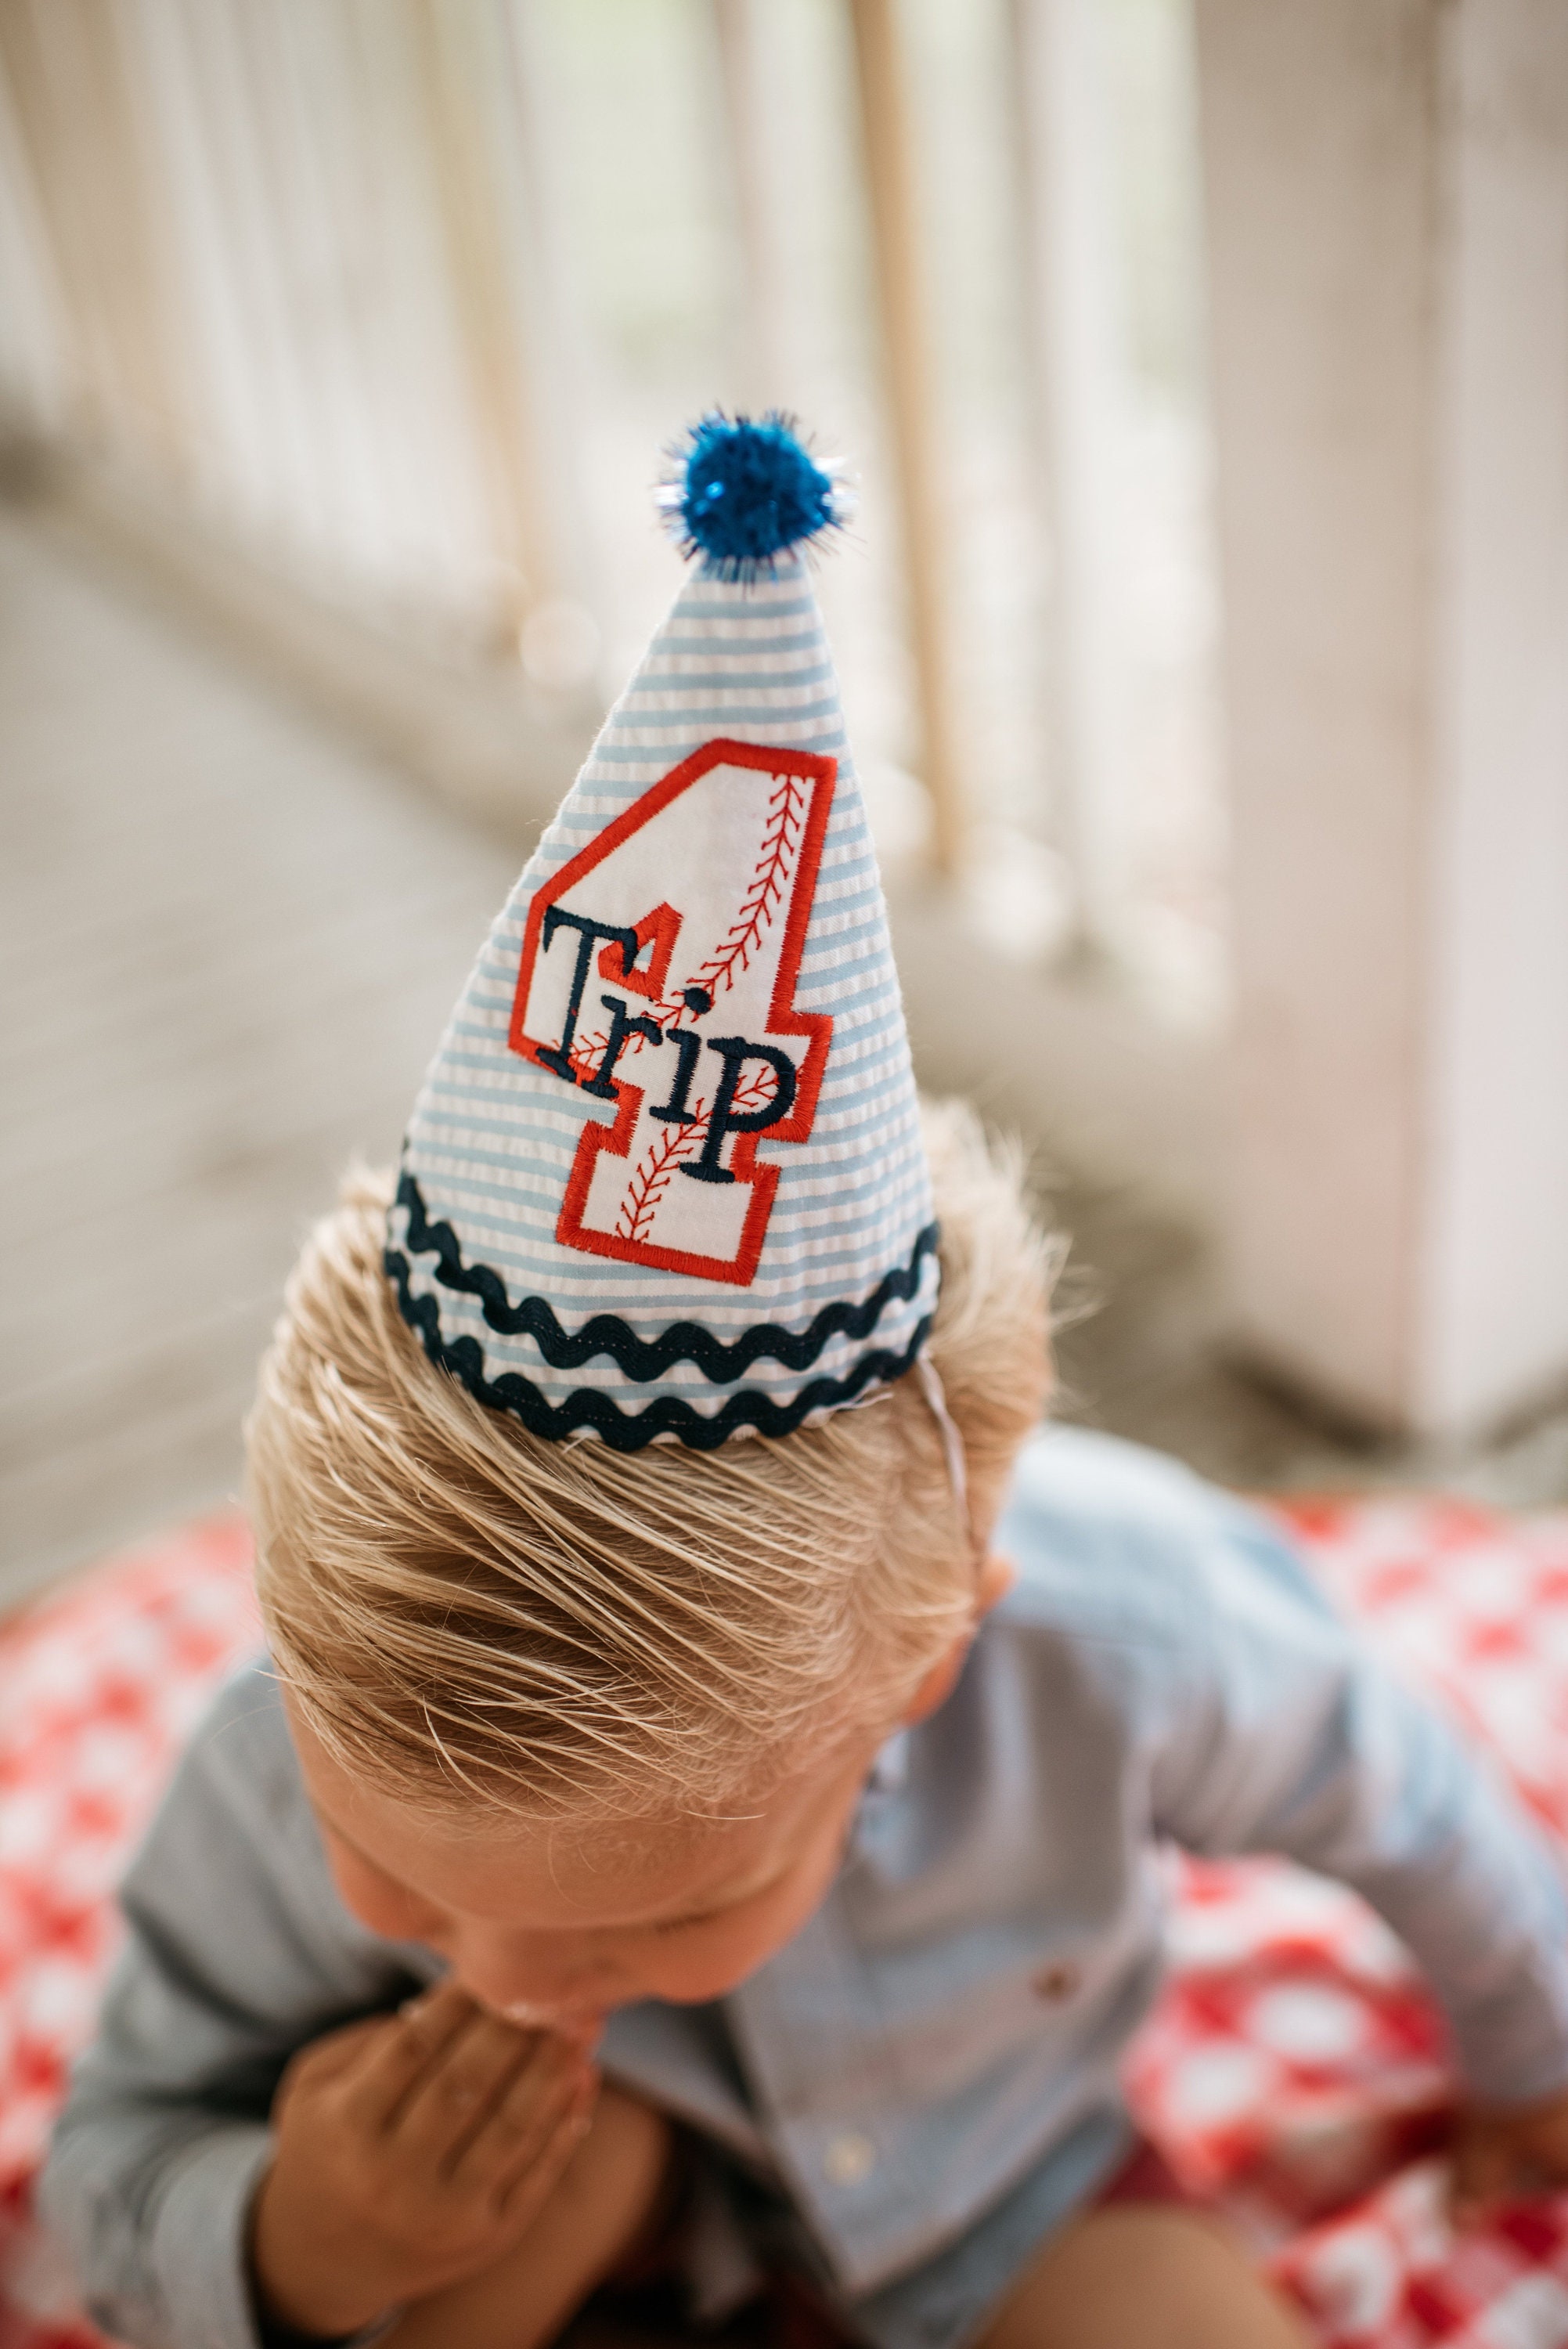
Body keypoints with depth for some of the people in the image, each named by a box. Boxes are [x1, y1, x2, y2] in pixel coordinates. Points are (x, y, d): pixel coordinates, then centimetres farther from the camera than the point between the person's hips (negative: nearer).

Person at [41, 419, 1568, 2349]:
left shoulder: (1122, 1634, -38)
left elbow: (1393, 1797, -12)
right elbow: (115, 2166, -16)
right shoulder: (313, 1761, -35)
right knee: (578, 2134, -32)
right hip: (636, 2145, 1)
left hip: (995, 2171, 0)